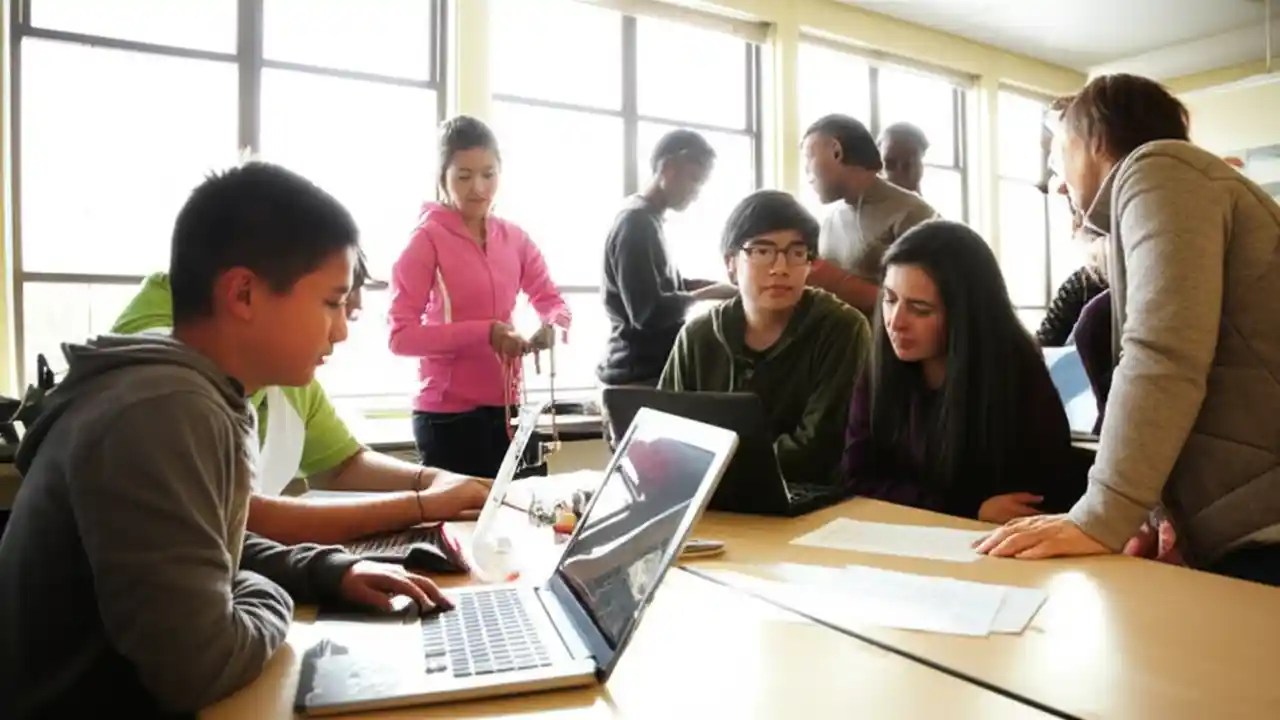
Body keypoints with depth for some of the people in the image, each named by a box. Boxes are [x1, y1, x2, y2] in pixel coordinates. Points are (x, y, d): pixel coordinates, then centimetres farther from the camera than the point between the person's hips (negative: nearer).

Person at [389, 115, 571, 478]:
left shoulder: (514, 238, 7)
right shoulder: (428, 238, -8)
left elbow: (552, 300, 14)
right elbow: (400, 335, -14)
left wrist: (551, 326, -9)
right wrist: (484, 332, -22)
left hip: (505, 407, 5)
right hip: (449, 413, -5)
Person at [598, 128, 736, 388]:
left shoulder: (647, 220, 13)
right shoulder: (636, 222, -18)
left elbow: (670, 285, 23)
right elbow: (648, 312, -25)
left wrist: (722, 285, 8)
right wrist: (708, 294, -12)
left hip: (651, 370, 10)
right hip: (642, 375, -10)